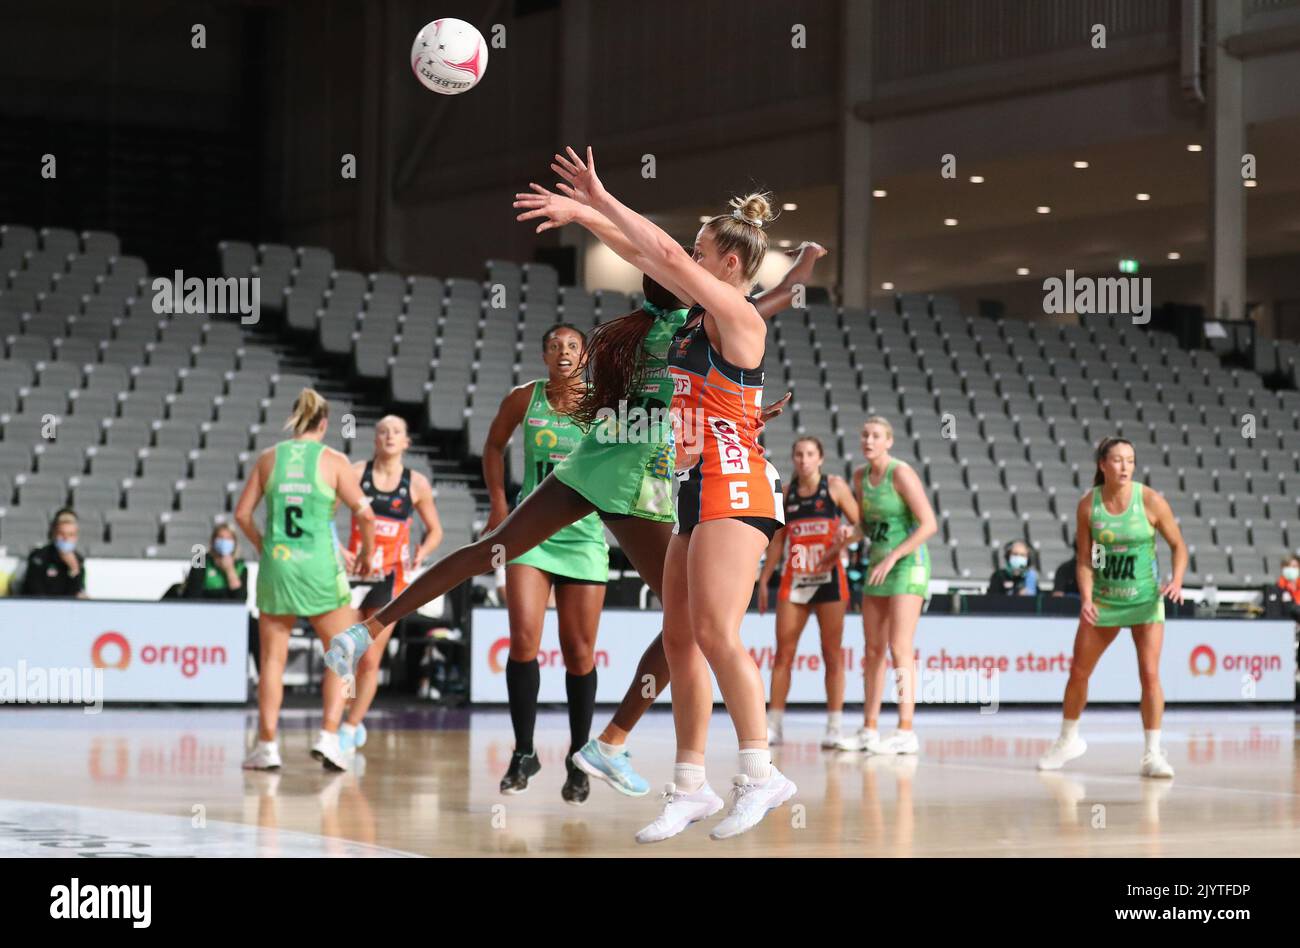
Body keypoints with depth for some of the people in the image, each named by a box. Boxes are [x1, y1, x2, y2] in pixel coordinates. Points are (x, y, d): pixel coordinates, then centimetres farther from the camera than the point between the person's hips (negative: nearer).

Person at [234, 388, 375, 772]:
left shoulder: (269, 457, 6)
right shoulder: (333, 460, -1)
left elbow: (242, 513, 7)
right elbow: (364, 513, -5)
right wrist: (367, 553, 11)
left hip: (276, 565, 2)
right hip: (320, 567, -2)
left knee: (273, 658, 10)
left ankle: (267, 745, 10)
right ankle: (328, 737, -2)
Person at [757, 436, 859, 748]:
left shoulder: (835, 486, 0)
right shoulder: (786, 493, 9)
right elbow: (777, 539, 14)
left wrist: (847, 534, -21)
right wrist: (763, 580, 12)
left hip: (828, 578, -3)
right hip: (794, 580, 3)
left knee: (832, 653, 0)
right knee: (783, 652, 0)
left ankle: (834, 728, 3)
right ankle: (774, 725, 4)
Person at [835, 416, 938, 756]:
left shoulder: (901, 473, -13)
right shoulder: (861, 476, 9)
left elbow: (929, 524, -17)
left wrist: (892, 557, -20)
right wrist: (851, 534, -3)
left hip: (907, 565, -8)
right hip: (878, 566, 8)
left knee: (899, 648, -13)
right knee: (873, 650, 6)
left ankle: (906, 733, -13)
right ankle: (869, 730, 10)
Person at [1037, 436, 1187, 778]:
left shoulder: (1150, 501, -14)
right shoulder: (1088, 505, -8)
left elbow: (1179, 545, -4)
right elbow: (1084, 559, -3)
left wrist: (1177, 580, -21)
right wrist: (1086, 598, -17)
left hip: (1146, 598, -2)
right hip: (1103, 598, 2)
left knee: (1149, 674, -13)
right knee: (1078, 672, 8)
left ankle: (1153, 754, -4)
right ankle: (1068, 740, 30)